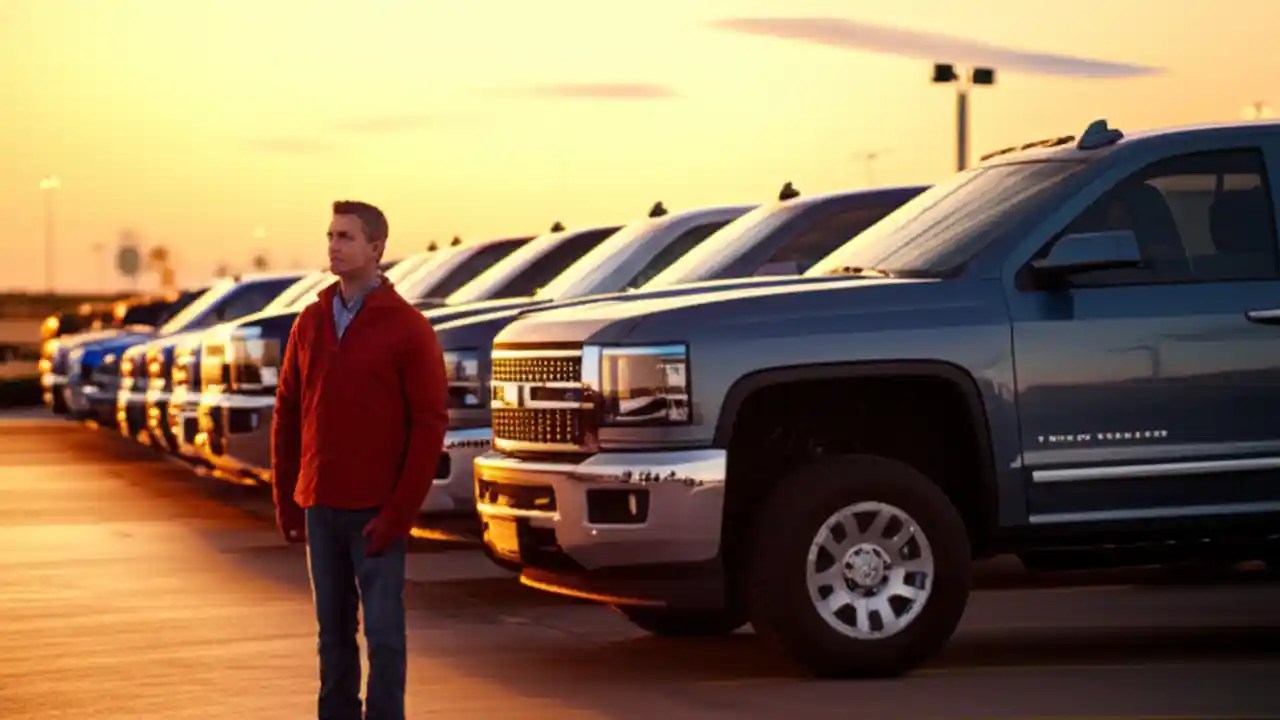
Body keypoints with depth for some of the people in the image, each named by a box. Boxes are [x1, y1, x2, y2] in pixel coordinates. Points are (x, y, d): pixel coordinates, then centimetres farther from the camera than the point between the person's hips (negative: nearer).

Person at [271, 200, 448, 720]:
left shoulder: (407, 328, -6)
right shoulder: (311, 322, 9)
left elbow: (430, 424, -9)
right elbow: (287, 414, 12)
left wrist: (399, 514, -13)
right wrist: (286, 500, 6)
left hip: (376, 513, -4)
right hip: (320, 508, 5)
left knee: (383, 632, -1)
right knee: (333, 630, 10)